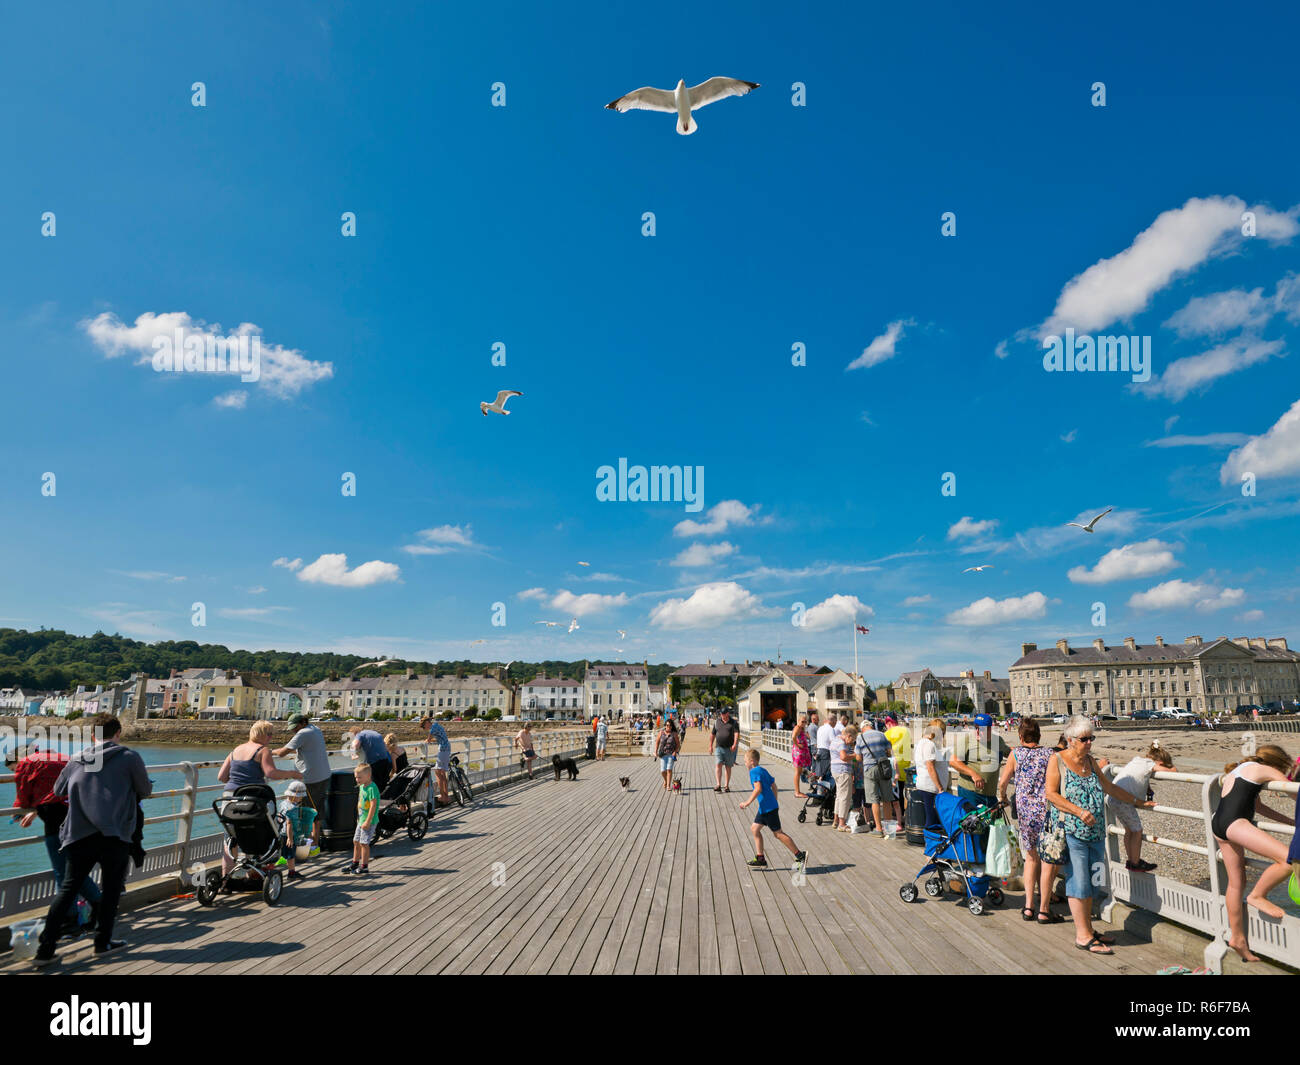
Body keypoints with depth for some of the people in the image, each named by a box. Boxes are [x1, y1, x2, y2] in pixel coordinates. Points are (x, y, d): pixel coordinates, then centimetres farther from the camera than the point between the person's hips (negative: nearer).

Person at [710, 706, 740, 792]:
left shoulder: (734, 723, 0)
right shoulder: (717, 722, 9)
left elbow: (737, 734, -13)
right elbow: (712, 734, 16)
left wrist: (735, 744, -28)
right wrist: (710, 746, 12)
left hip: (729, 749, -1)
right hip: (719, 747, 2)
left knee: (728, 767, 5)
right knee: (718, 765, -12)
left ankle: (726, 786, 14)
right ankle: (718, 785, -18)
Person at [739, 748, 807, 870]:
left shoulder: (754, 771, -14)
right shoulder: (763, 770, 15)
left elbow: (758, 789, -25)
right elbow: (774, 786, 20)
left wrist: (747, 802, -20)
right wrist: (774, 803, 26)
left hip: (768, 808, -10)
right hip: (764, 808, 10)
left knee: (778, 833, -2)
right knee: (755, 828, 12)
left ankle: (800, 855, 4)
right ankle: (760, 859, 14)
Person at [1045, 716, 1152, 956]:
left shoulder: (1090, 761, 13)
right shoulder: (1057, 761, -6)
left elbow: (1109, 787, 24)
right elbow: (1051, 794, -12)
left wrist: (1137, 801, 26)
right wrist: (1079, 811, -20)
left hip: (1095, 832, 7)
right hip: (1072, 832, -7)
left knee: (1091, 881, 11)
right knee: (1078, 881, -5)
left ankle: (1087, 929, 21)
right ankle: (1082, 935, 1)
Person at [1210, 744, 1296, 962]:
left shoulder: (1237, 770, 30)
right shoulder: (1264, 770, 4)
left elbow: (1259, 807, 33)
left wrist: (1292, 821, 31)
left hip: (1217, 824, 10)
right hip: (1234, 823, -10)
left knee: (1236, 883, 16)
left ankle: (1238, 938, 22)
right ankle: (1257, 896, 3)